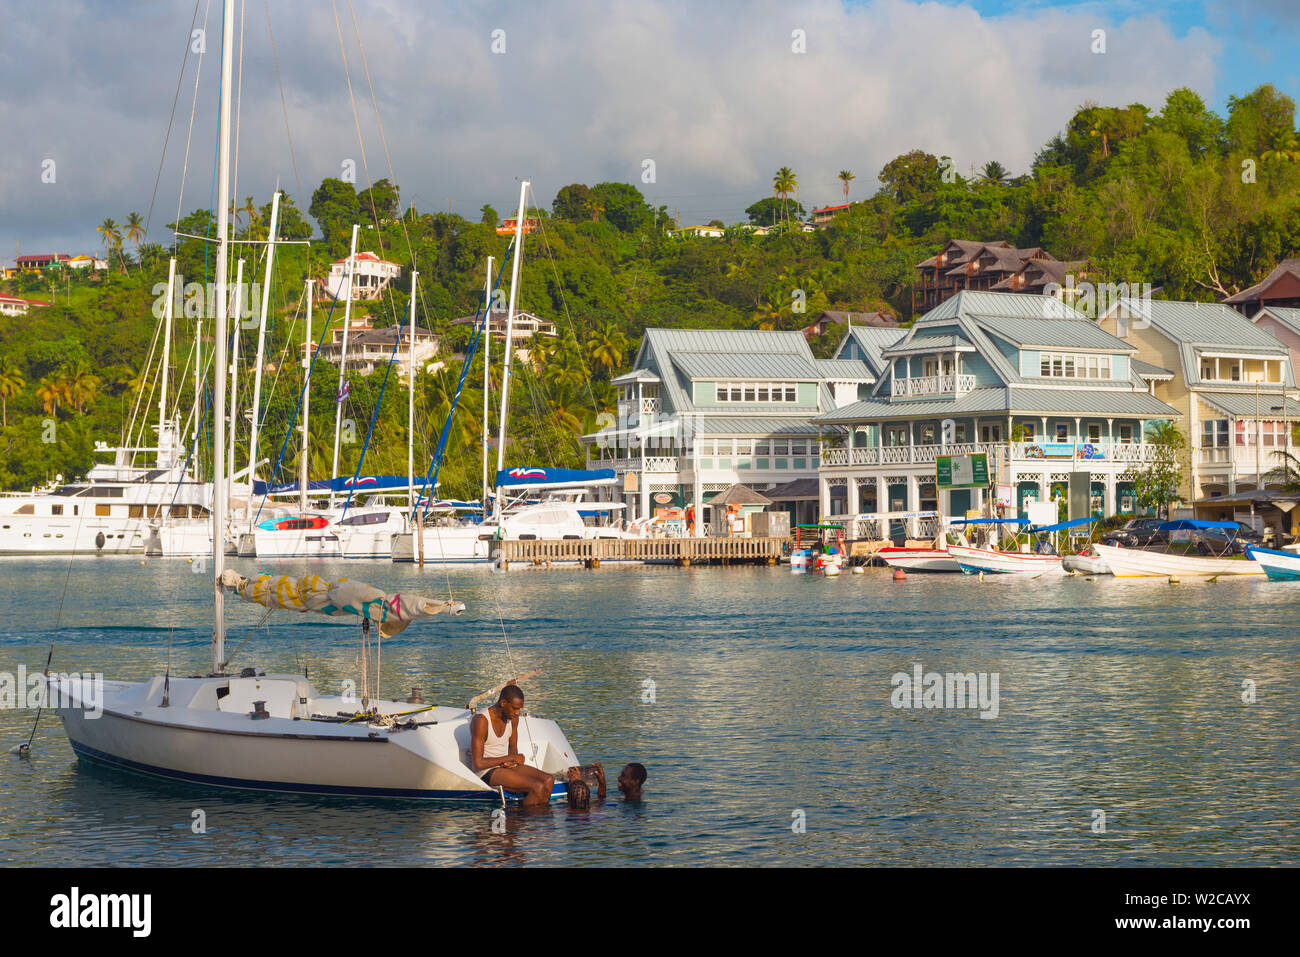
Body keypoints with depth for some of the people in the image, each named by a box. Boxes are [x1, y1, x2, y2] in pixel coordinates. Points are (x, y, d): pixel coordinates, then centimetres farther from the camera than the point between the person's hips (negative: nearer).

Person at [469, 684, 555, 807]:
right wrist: (510, 758, -18)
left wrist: (511, 761, -5)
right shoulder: (481, 721, -20)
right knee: (538, 788, -25)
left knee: (549, 780, -13)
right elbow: (478, 764, -22)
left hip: (505, 766, 8)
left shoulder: (513, 718, 3)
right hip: (486, 772, -8)